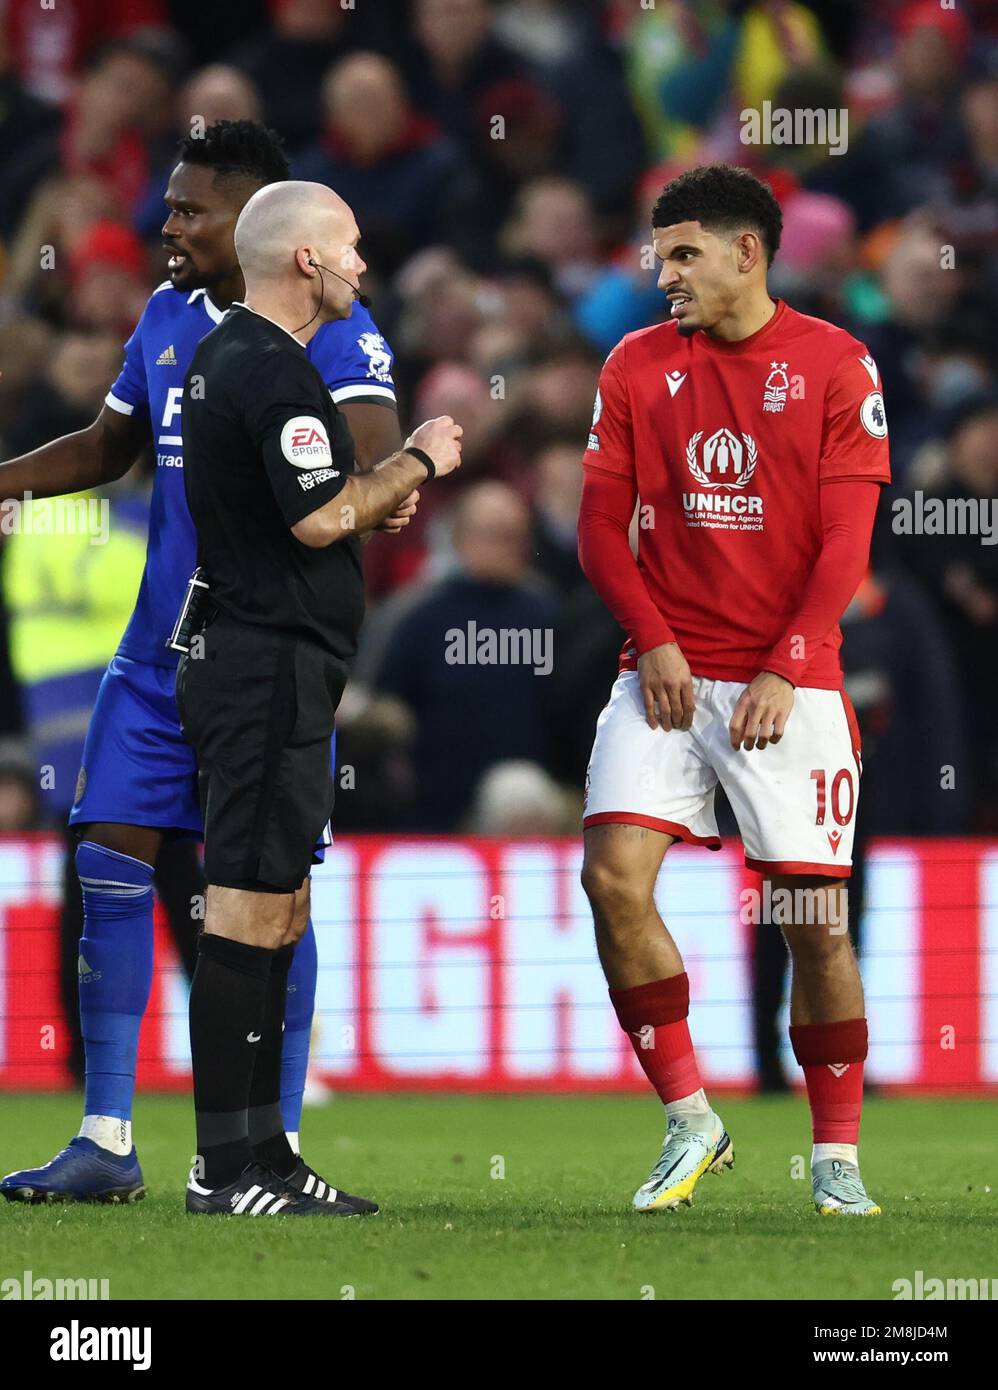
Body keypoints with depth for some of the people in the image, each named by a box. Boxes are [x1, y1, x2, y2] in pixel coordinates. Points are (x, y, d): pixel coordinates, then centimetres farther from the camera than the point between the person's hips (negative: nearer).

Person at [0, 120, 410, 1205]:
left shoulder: (325, 324, -9)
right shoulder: (167, 316, 12)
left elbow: (377, 457, -22)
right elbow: (108, 445, 25)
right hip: (160, 652, 6)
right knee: (109, 868, 1)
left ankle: (279, 1149, 7)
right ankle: (105, 1144, 7)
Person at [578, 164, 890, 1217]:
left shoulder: (836, 366, -1)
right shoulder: (637, 367, 7)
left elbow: (844, 543, -4)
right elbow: (601, 529, 7)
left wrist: (782, 672, -12)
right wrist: (655, 641, -8)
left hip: (787, 683, -2)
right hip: (666, 674, 2)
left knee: (814, 915, -3)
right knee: (613, 874, -14)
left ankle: (837, 1158, 11)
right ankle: (689, 1124, 0)